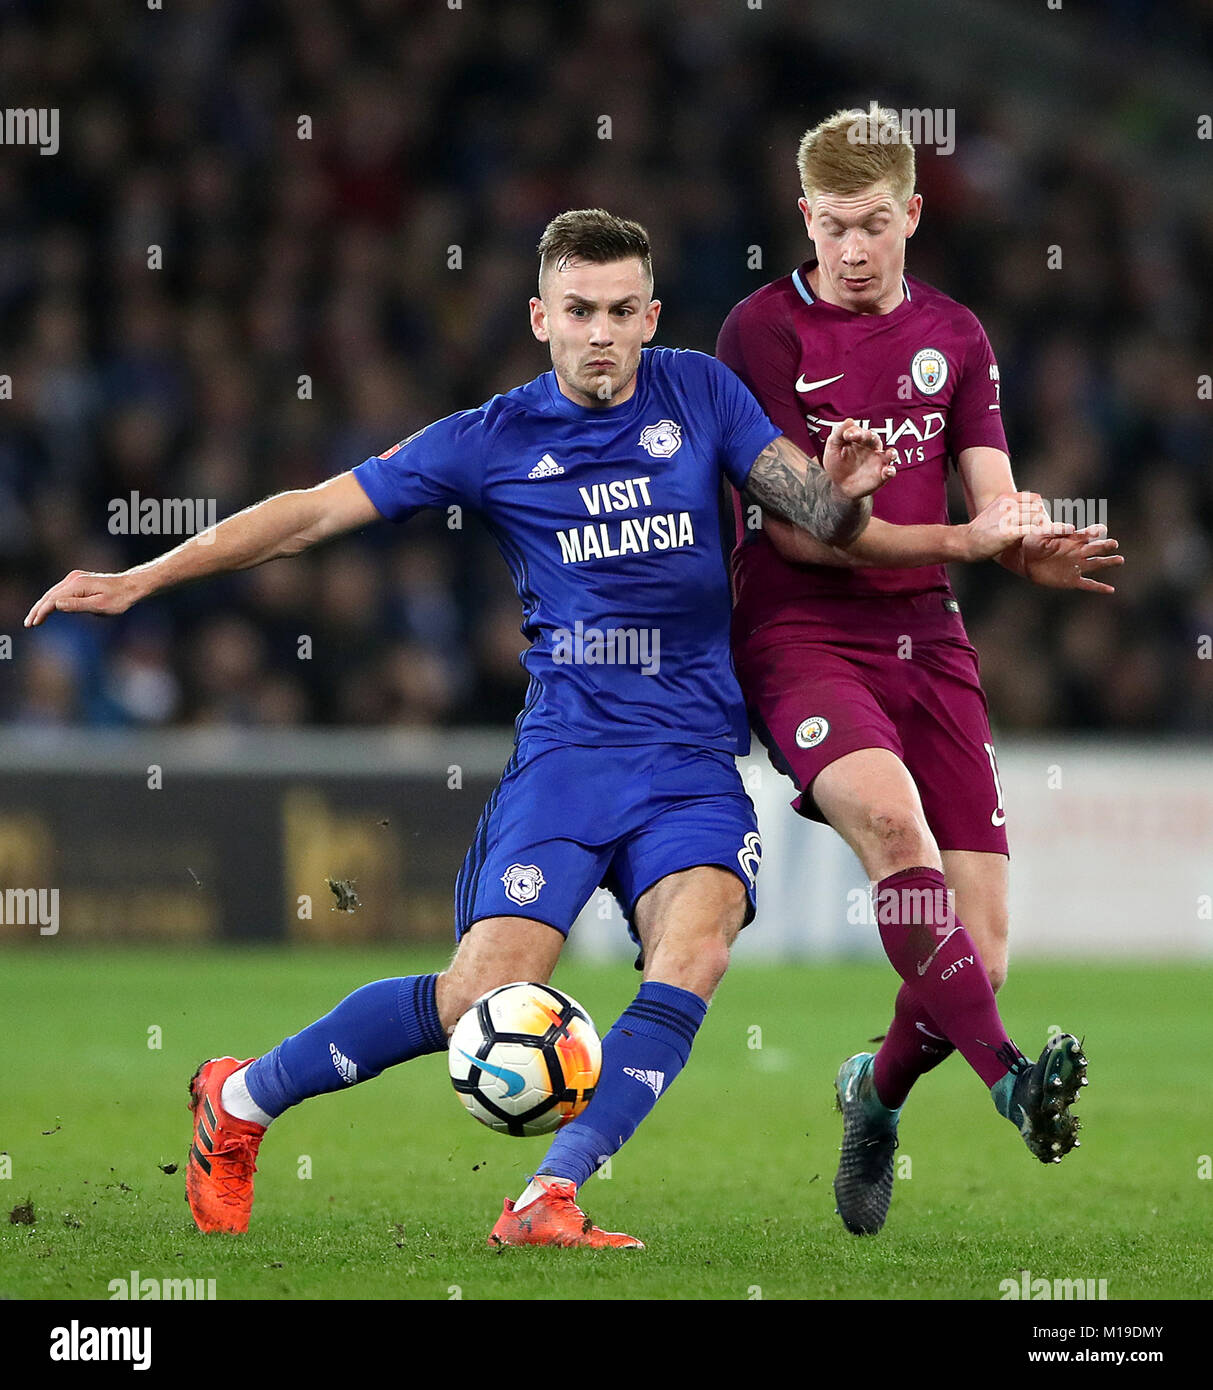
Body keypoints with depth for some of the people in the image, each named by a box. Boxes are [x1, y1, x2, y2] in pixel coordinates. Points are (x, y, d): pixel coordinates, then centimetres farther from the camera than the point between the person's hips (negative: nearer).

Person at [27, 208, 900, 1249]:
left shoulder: (701, 394, 8)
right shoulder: (492, 441, 3)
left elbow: (825, 525, 8)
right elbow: (316, 513, 6)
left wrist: (844, 489, -17)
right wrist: (143, 579, 1)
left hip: (695, 761, 2)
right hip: (567, 749, -2)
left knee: (694, 948, -27)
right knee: (487, 995, -14)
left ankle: (549, 1200, -27)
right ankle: (241, 1099, 7)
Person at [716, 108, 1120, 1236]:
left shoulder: (954, 336, 13)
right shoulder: (764, 331, -2)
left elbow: (995, 507, 10)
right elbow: (796, 526, -9)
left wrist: (1038, 551, -15)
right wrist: (961, 539, -17)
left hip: (925, 638, 4)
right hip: (800, 633, -4)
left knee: (980, 943, -4)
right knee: (890, 816, -36)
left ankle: (877, 1091, 27)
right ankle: (1011, 1081, -42)